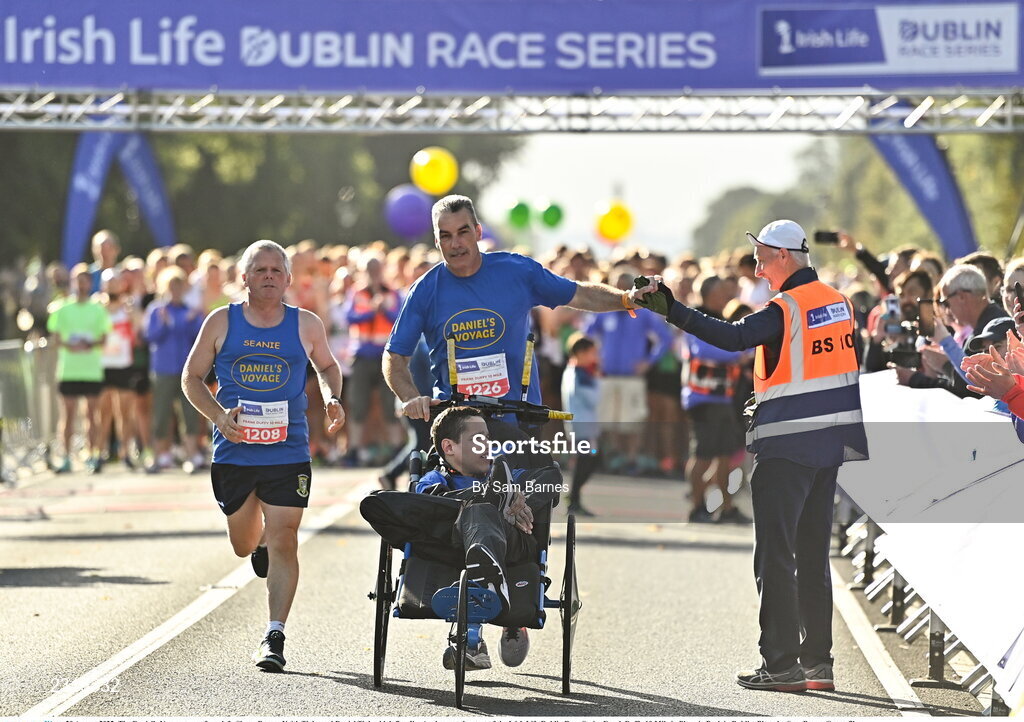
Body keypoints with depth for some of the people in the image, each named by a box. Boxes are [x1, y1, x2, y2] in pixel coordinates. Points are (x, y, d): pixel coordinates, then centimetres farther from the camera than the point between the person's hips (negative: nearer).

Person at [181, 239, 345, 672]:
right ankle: (260, 542, 52)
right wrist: (218, 415, -11)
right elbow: (191, 377, 6)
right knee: (244, 546, 14)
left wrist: (331, 400, -2)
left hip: (289, 453, -1)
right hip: (234, 452, 1)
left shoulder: (306, 325, 2)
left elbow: (327, 366, 20)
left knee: (283, 541, -11)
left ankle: (274, 636, -8)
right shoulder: (221, 323, 1)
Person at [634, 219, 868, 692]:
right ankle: (817, 661, 14)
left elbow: (734, 338, -29)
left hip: (786, 446, -8)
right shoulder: (839, 304, 10)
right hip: (832, 444, 8)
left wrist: (671, 310, -33)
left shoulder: (786, 309, -14)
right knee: (813, 555, 14)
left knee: (775, 555, -4)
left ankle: (781, 664, -8)